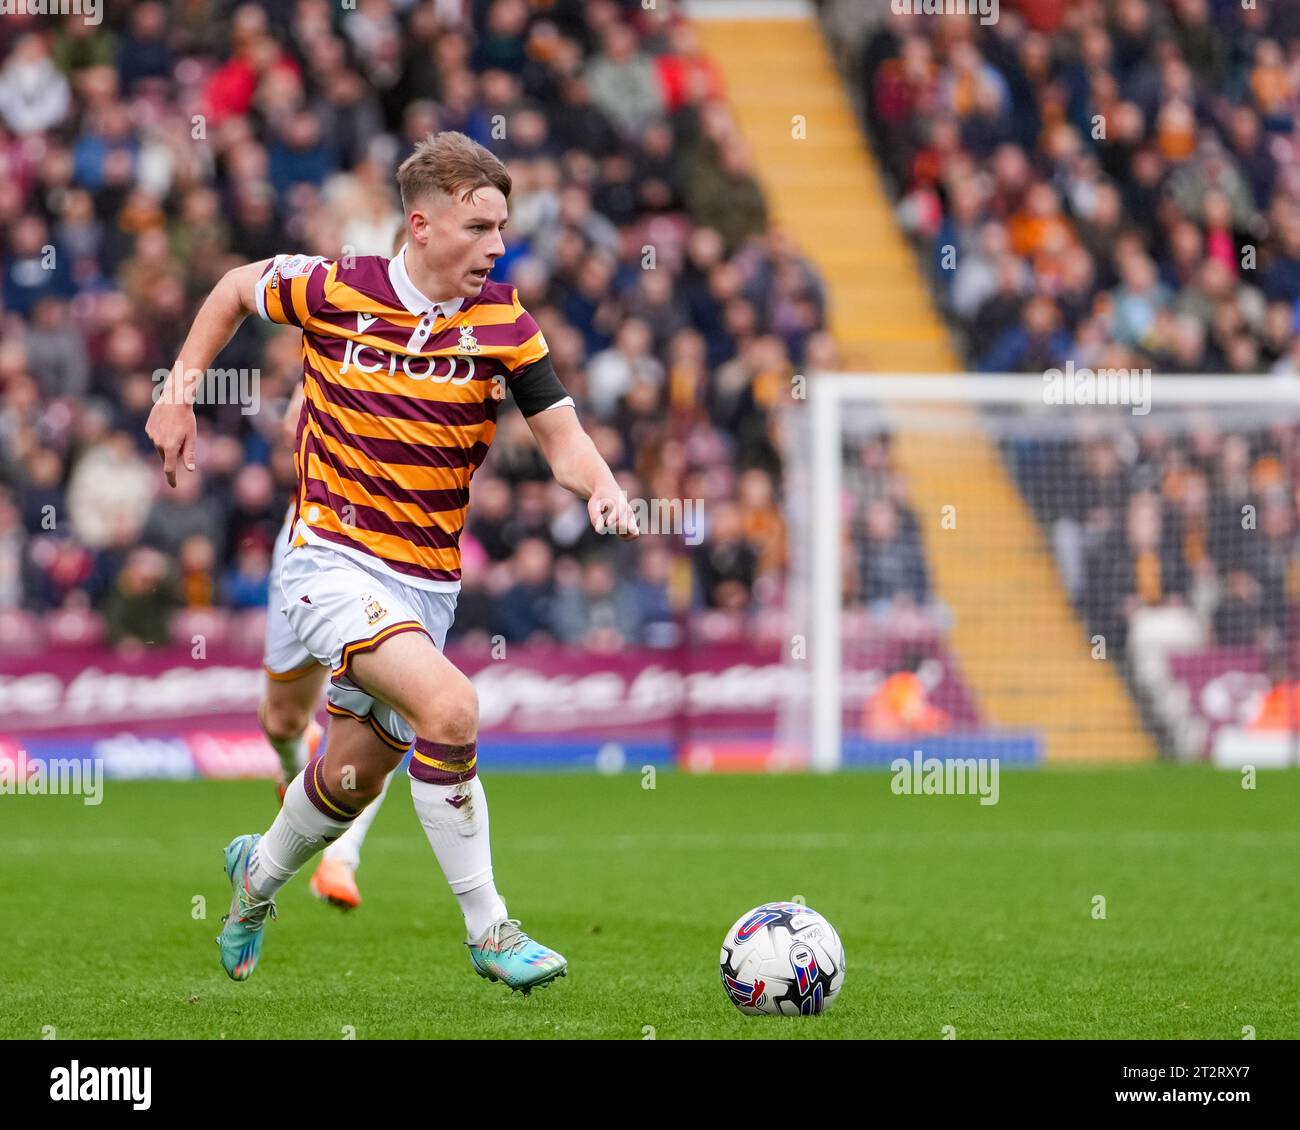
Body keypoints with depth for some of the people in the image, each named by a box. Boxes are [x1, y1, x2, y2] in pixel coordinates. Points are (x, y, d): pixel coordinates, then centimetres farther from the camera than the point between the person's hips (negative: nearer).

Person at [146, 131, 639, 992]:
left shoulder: (504, 323, -5)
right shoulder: (334, 291, -10)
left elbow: (563, 437, -7)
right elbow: (235, 288, 10)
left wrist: (603, 489, -28)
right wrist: (179, 393, 9)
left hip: (428, 580, 4)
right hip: (332, 559, -4)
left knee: (357, 774, 16)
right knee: (449, 705, -28)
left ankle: (259, 875, 49)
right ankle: (488, 930, -18)